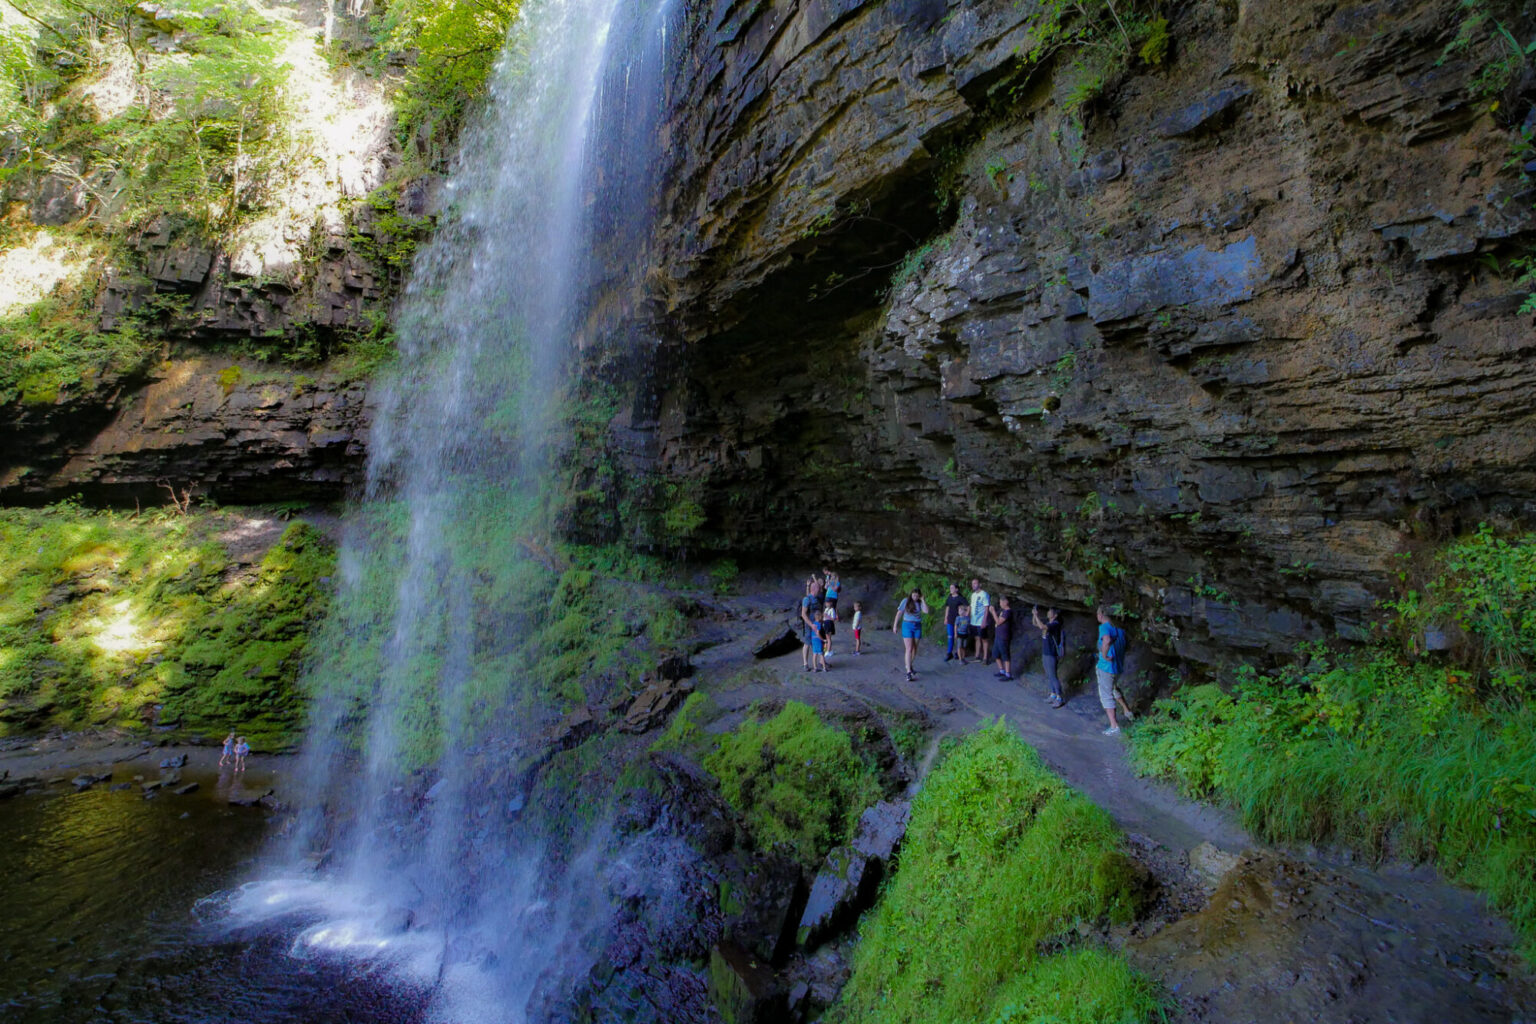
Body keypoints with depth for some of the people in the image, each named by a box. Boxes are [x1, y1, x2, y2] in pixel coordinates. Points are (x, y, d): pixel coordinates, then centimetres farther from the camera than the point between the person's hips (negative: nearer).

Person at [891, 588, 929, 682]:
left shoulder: (920, 603, 0)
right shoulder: (906, 601, -5)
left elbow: (926, 611, -17)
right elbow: (899, 613, -1)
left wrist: (922, 600, -14)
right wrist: (895, 625, 0)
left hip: (917, 626, 3)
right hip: (907, 625, -3)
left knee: (914, 649, 12)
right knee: (909, 649, -12)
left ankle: (909, 665, 33)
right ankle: (908, 672, -14)